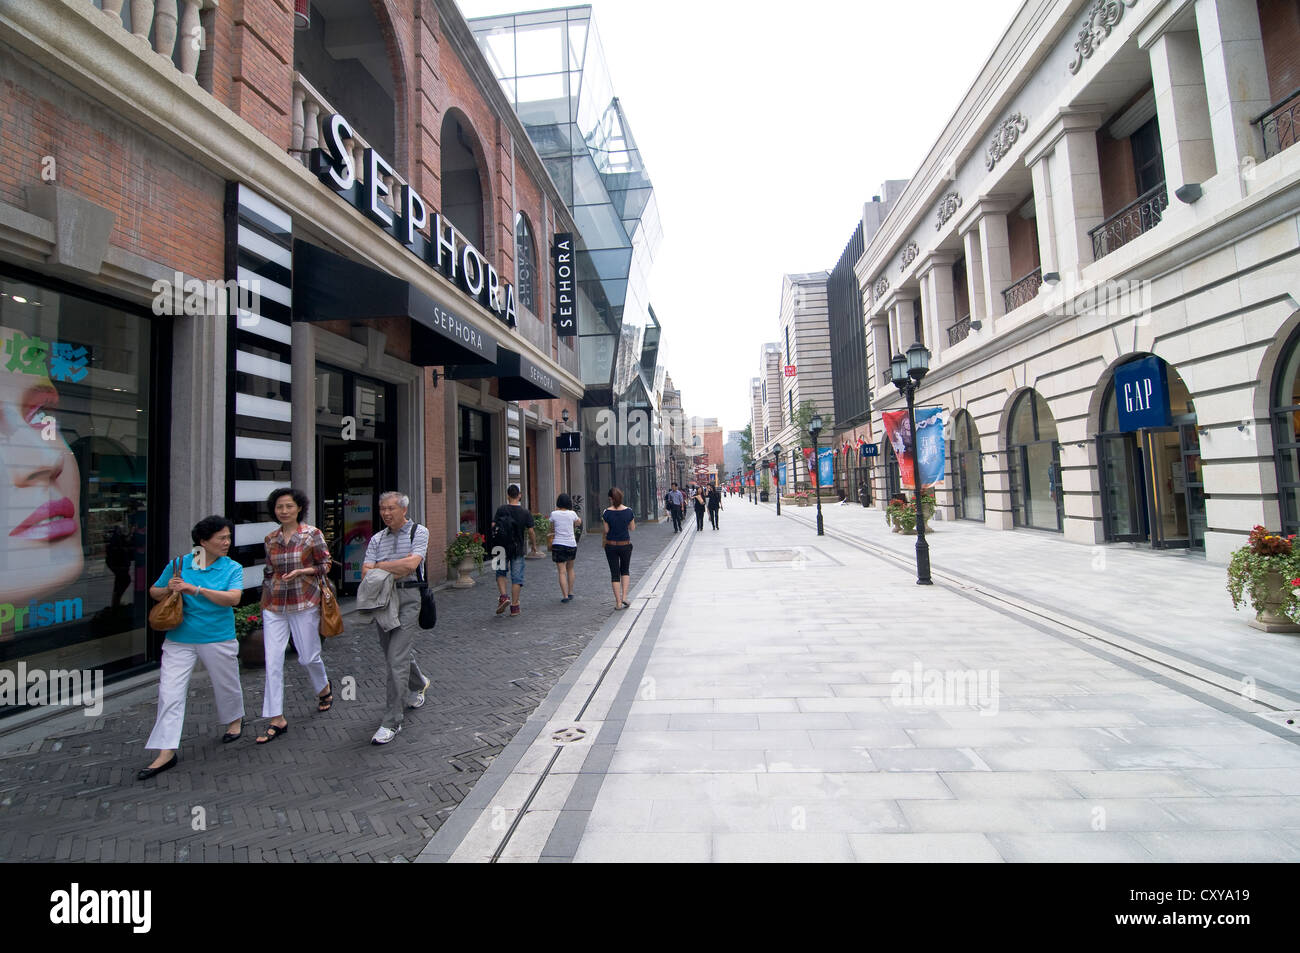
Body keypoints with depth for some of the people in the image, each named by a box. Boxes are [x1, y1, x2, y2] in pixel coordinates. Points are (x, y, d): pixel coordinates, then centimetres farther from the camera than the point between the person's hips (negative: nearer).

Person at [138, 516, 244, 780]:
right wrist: (168, 590, -11)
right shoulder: (179, 565, -1)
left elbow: (233, 598, -21)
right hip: (180, 639, 1)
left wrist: (195, 589, -24)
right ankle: (167, 753, 7)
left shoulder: (232, 568, -6)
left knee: (226, 684, 14)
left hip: (218, 639, -1)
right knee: (170, 692, -3)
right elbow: (154, 592, 12)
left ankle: (235, 720, 42)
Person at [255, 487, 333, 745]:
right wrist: (264, 603, 16)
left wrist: (301, 571, -17)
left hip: (304, 603, -3)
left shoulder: (312, 534, -5)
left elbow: (325, 565, -1)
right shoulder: (270, 539, 7)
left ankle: (324, 688, 37)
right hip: (274, 606, 3)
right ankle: (277, 720, 10)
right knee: (273, 661, 0)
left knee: (308, 656, 5)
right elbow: (269, 572, 15)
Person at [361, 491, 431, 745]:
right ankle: (418, 685, 47)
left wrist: (380, 566, -5)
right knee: (393, 654, 18)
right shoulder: (377, 539, 11)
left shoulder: (418, 532, -2)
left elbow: (412, 564, -16)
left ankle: (392, 722, 2)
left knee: (397, 659, -8)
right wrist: (398, 569, -11)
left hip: (407, 598, -6)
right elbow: (366, 574, 3)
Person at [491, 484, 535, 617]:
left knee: (501, 573, 18)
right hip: (518, 549, 0)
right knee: (517, 577, 6)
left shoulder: (501, 509, -5)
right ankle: (514, 606, 9)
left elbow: (493, 526, -8)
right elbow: (531, 531, -3)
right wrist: (534, 545, 12)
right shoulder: (525, 513, -5)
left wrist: (495, 539, 8)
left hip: (502, 547, 0)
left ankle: (503, 596, -1)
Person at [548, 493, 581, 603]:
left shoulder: (554, 514, -6)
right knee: (570, 569, 20)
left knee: (562, 572, 0)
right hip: (571, 544, 2)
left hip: (558, 544, -2)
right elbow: (578, 522, 19)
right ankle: (570, 593, 25)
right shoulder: (572, 514, -2)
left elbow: (552, 529, 9)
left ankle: (565, 596, -5)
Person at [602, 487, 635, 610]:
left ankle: (618, 602, 9)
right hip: (625, 545, 1)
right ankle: (624, 597, 8)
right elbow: (632, 528, 1)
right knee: (625, 570, 21)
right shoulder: (628, 511, -7)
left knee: (614, 573, 8)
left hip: (611, 546, -1)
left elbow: (606, 530, -6)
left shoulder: (607, 512, -10)